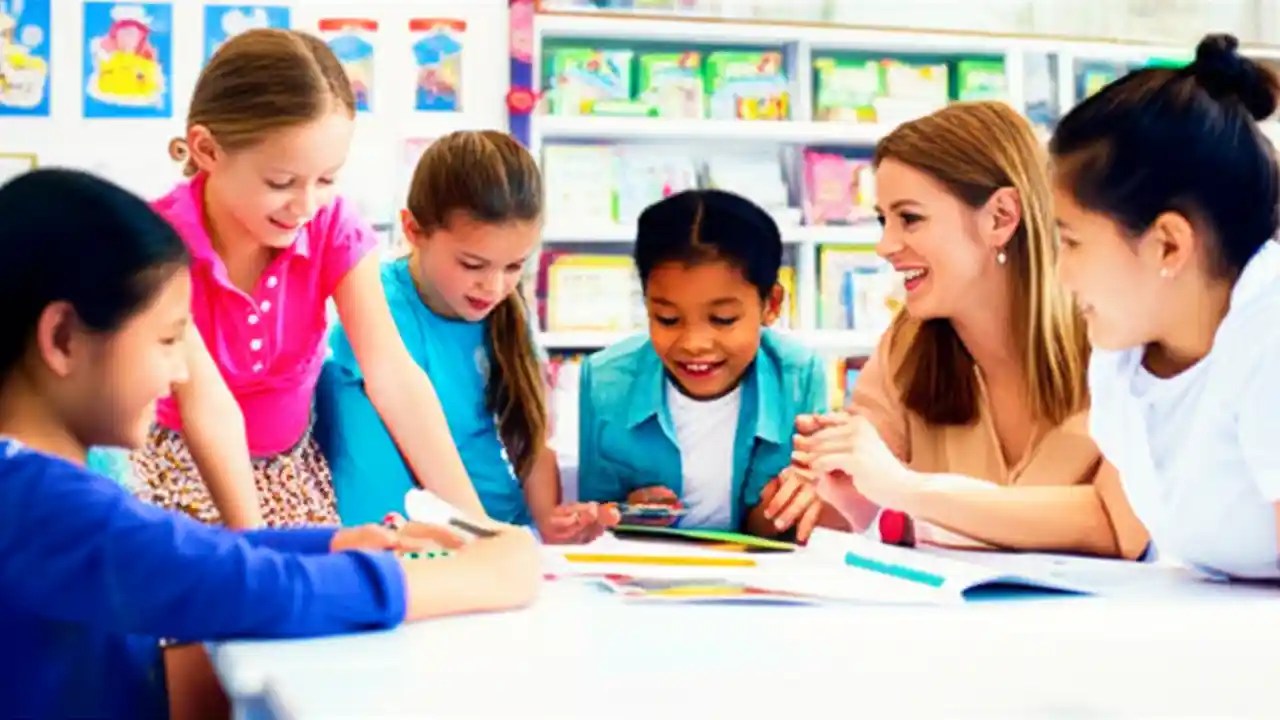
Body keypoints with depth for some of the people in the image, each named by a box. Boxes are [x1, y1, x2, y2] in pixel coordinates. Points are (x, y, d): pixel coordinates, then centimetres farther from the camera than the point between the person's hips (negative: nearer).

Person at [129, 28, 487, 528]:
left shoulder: (333, 227, -14)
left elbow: (392, 376, -20)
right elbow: (211, 409, -32)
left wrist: (472, 522, -28)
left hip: (293, 467, 3)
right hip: (181, 467, -3)